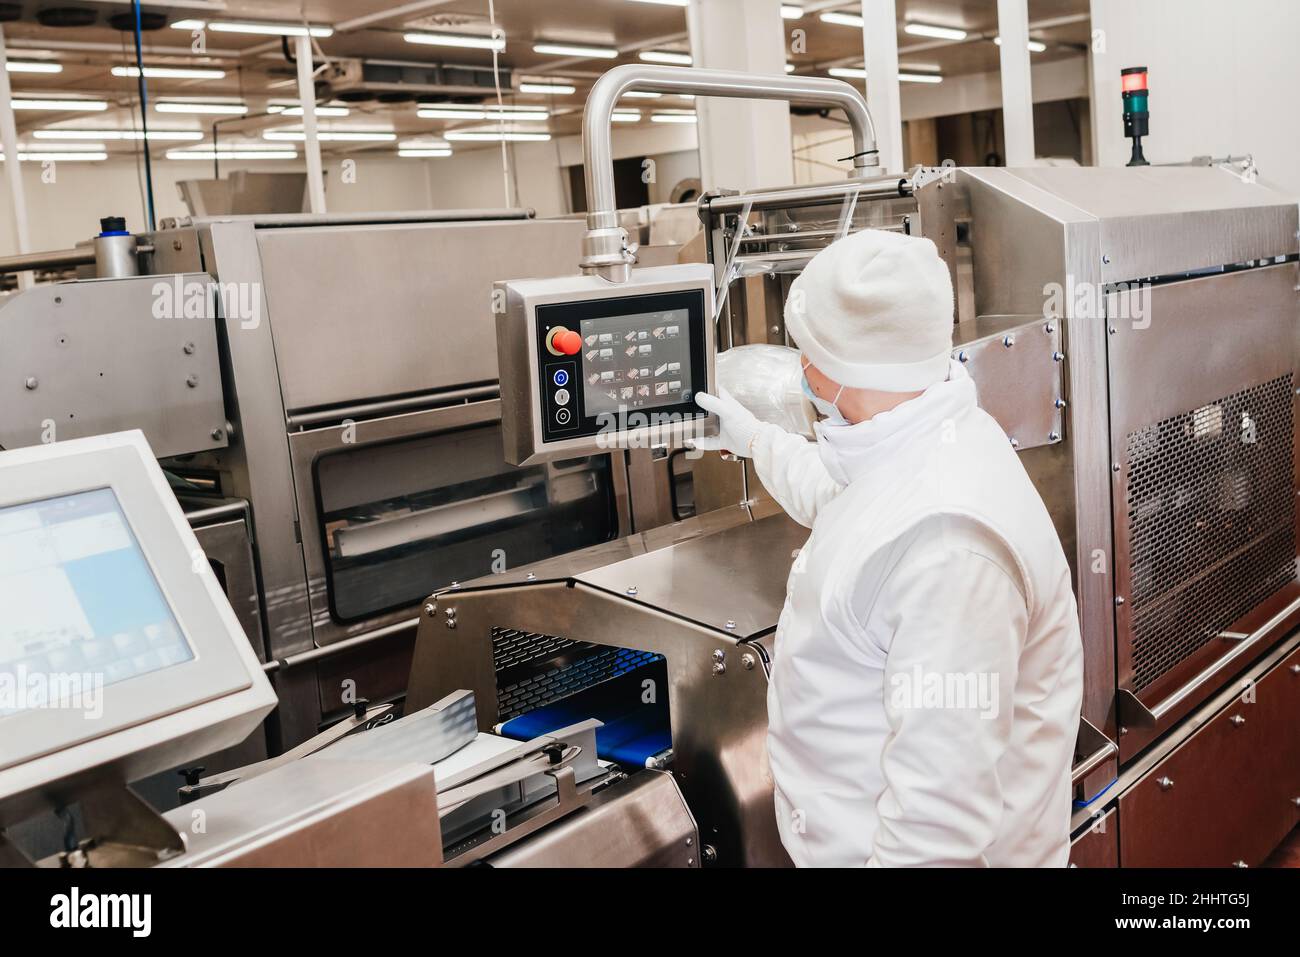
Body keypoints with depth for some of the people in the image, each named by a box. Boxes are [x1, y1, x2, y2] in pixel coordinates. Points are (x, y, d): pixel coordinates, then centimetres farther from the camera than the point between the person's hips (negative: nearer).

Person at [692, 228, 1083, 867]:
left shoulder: (946, 547, -36)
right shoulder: (909, 450, -2)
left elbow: (944, 795, -35)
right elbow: (831, 490, 23)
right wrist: (754, 439, 35)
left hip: (898, 849, -9)